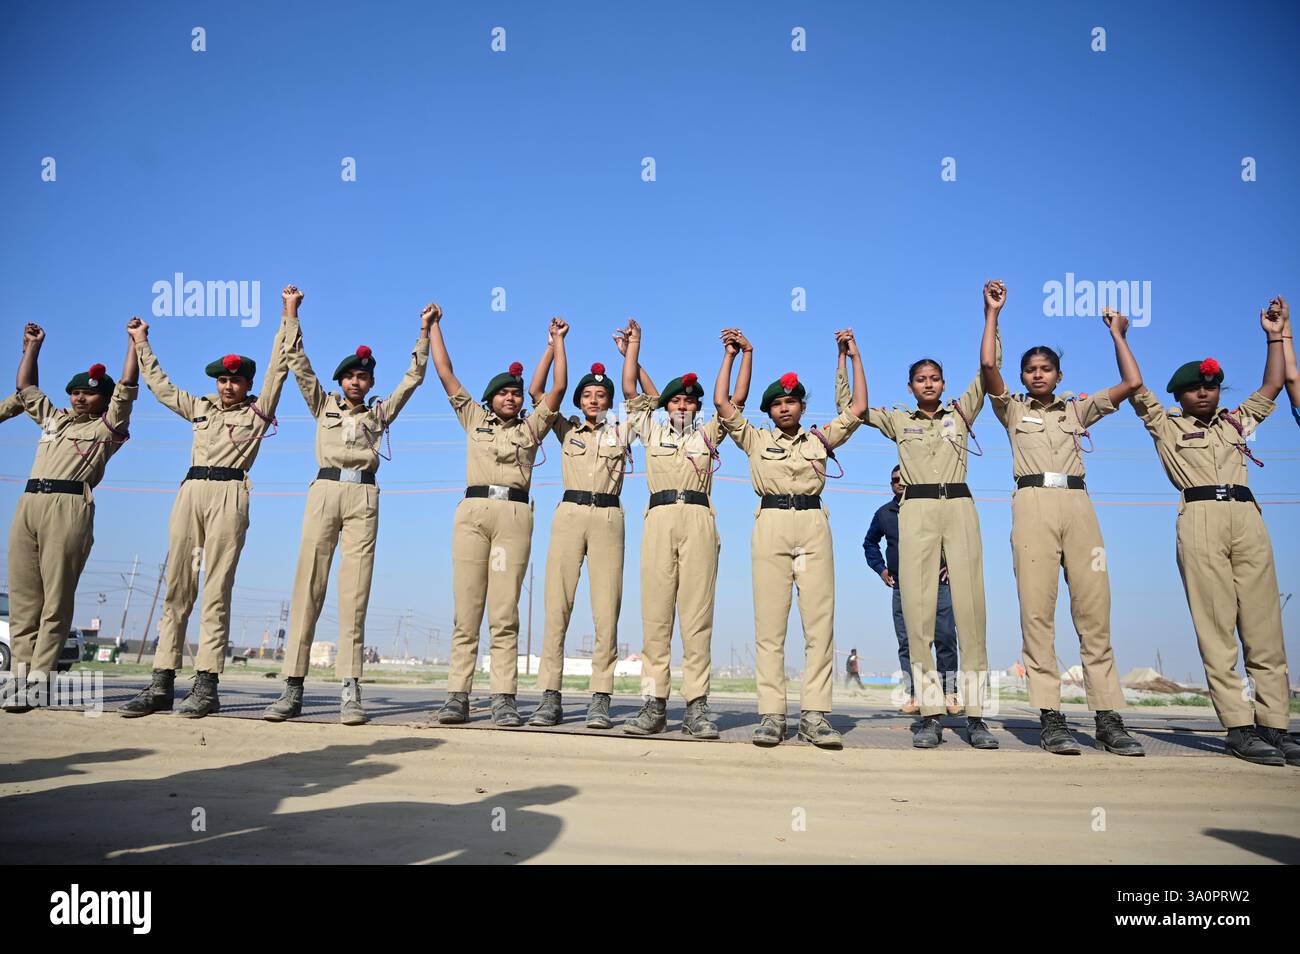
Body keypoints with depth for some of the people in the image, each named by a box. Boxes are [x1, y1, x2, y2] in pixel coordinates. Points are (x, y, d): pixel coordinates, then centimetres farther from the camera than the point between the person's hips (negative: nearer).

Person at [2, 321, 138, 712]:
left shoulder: (107, 427, 12)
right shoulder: (53, 418, 28)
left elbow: (127, 385, 4)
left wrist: (135, 341, 7)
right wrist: (33, 345, 40)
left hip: (69, 507, -6)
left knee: (56, 598, -8)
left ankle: (40, 677, -9)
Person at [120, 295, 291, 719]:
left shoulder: (258, 411, 13)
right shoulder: (199, 407, 25)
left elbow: (278, 366, 8)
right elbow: (159, 385, 37)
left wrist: (288, 314, 7)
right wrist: (142, 344, 44)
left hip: (228, 495, -5)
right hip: (189, 493, 5)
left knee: (216, 591, -9)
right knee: (177, 588, 0)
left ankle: (206, 684, -11)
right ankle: (162, 682, 0)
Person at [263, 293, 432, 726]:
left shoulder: (381, 412, 20)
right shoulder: (323, 406, 20)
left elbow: (414, 376, 21)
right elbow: (298, 361, 17)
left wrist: (424, 332, 20)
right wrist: (291, 314, 15)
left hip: (363, 498, 0)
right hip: (324, 491, 0)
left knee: (355, 590, -7)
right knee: (308, 584, -8)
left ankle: (350, 690, -11)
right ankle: (293, 687, -9)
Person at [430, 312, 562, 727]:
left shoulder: (531, 427, 21)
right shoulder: (474, 420, 22)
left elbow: (559, 388, 14)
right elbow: (445, 374, 21)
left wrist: (558, 341, 17)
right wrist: (434, 327, 23)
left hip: (515, 514, 0)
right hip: (472, 511, 1)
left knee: (505, 612, -7)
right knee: (466, 609, -5)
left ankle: (504, 699, -10)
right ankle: (457, 695, -6)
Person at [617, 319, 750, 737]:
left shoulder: (707, 434, 22)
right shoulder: (652, 433, 21)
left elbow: (738, 398, 21)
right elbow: (630, 390, 18)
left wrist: (746, 353, 20)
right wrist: (634, 345, 20)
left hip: (699, 520, 0)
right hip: (659, 519, 0)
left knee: (697, 613, -5)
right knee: (656, 612, -5)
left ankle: (697, 706, -6)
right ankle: (654, 704, -4)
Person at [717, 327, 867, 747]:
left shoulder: (820, 438, 19)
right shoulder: (756, 439, 16)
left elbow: (858, 409, 14)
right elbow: (722, 403, 9)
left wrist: (854, 356, 15)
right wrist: (730, 356, 12)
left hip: (813, 526, 1)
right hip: (771, 524, -1)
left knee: (820, 620, -7)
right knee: (770, 622, -6)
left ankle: (814, 715, -7)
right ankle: (771, 715, -6)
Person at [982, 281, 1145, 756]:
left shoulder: (1078, 409, 23)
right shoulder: (1013, 409, 16)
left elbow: (1131, 383, 18)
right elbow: (987, 366, 2)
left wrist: (1117, 334, 24)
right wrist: (993, 313, 6)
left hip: (1078, 505, 2)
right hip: (1033, 504, -2)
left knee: (1094, 610, -4)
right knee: (1037, 610, -9)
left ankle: (1108, 718, -3)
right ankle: (1050, 717, -9)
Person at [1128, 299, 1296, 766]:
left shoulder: (1237, 421, 27)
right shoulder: (1167, 426, 15)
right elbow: (1136, 389, 7)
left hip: (1247, 517, 4)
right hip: (1200, 518, -4)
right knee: (1217, 626, -8)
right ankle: (1238, 727, -9)